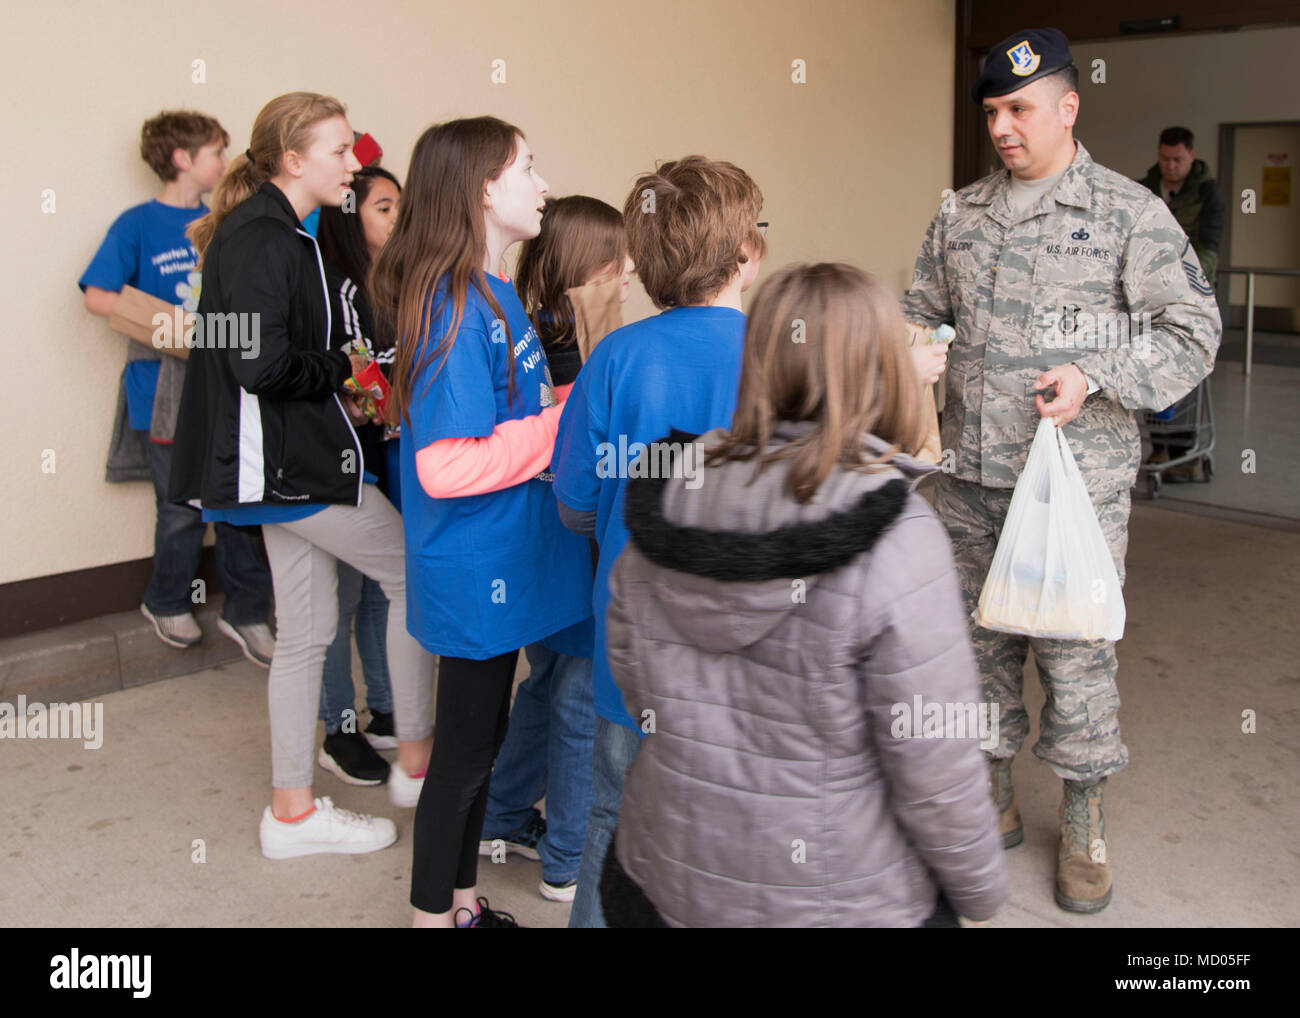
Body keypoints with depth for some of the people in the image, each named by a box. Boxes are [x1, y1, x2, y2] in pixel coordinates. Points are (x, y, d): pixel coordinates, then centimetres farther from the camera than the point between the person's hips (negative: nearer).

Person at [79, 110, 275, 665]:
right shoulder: (138, 225, -4)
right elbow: (97, 296, -11)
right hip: (165, 394, -4)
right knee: (184, 509, 4)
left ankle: (245, 613, 20)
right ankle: (167, 604, 29)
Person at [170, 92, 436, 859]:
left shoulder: (279, 233, 16)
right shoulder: (260, 238, -16)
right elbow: (261, 363, -24)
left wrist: (341, 385, 8)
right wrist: (341, 370, -10)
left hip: (290, 457, 10)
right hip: (289, 462, -10)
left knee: (308, 630, 12)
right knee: (413, 570, 1)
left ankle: (292, 810, 22)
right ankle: (416, 753, 15)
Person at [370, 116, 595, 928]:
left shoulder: (493, 295, 8)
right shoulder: (457, 309, -22)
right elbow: (449, 465, -27)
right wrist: (572, 424, -21)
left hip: (507, 560, 10)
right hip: (477, 573, -10)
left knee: (482, 736, 21)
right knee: (467, 746, 6)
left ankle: (462, 899, 38)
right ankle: (434, 912, 26)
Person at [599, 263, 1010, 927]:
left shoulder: (661, 510, -8)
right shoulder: (895, 541, -24)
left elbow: (633, 686, 3)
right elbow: (935, 770, -18)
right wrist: (980, 888, -1)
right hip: (840, 899, -4)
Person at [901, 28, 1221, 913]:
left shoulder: (1131, 212, -4)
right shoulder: (960, 215, 9)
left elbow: (1196, 334, -5)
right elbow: (923, 314, 19)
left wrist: (1095, 377, -18)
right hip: (971, 476, 4)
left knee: (1075, 649, 2)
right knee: (981, 639, 13)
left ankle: (1085, 824, 21)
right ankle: (993, 796, 31)